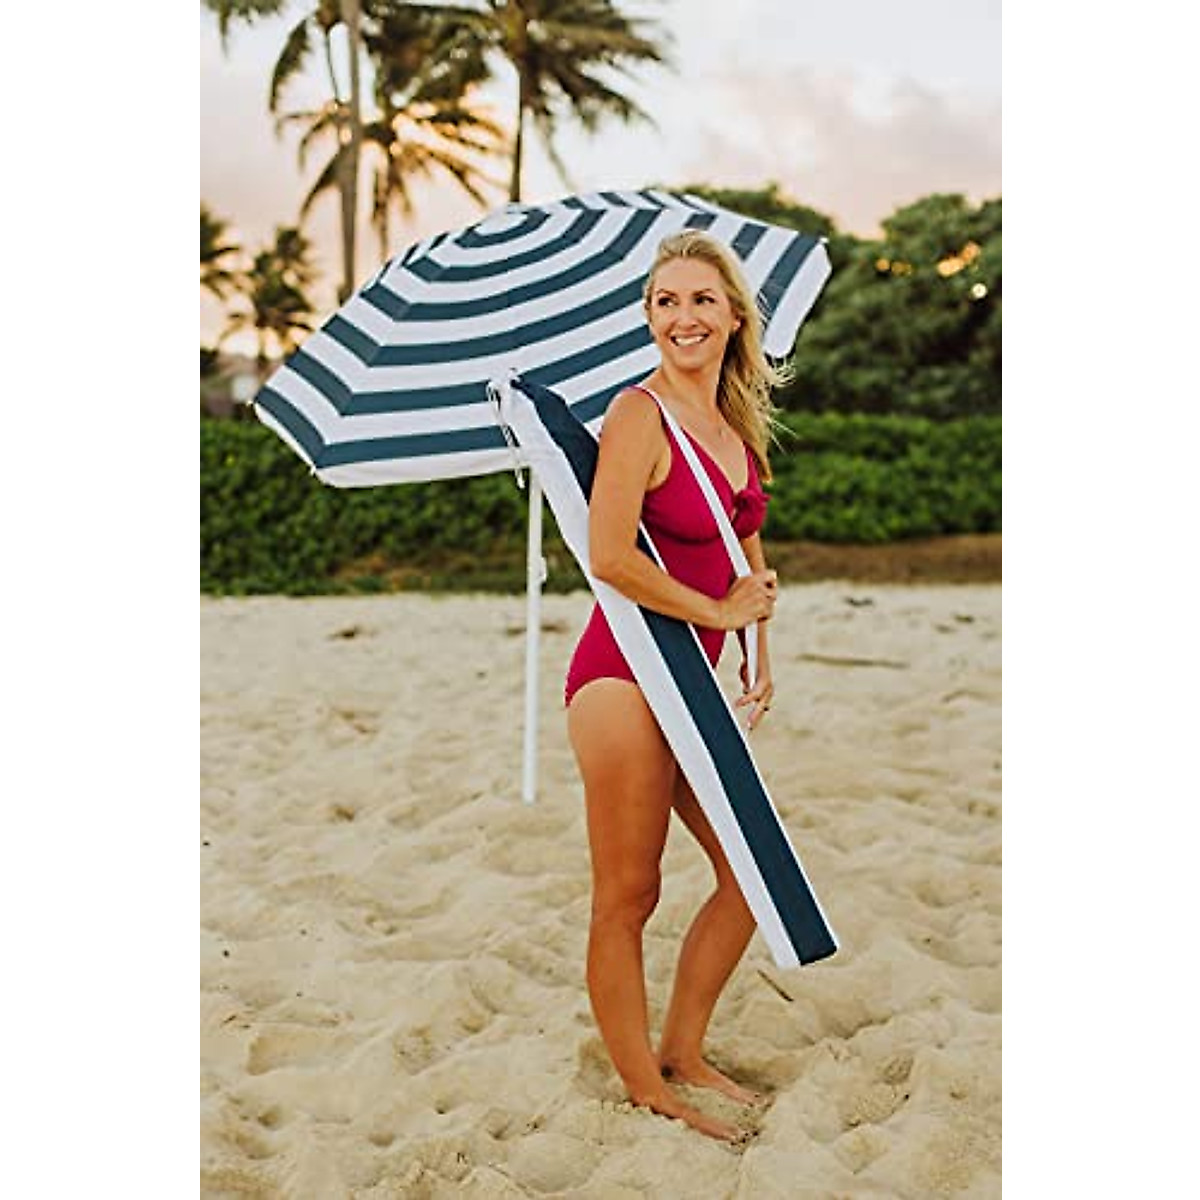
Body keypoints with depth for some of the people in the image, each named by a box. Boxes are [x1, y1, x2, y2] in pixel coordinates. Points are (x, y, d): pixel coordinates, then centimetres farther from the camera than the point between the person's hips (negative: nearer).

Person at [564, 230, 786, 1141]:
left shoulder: (738, 422, 11)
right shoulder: (638, 415, -13)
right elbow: (611, 558, -22)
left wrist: (761, 661, 16)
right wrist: (719, 612, -12)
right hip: (624, 677, -8)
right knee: (628, 897, 1)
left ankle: (682, 1055, 28)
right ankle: (643, 1093, 15)